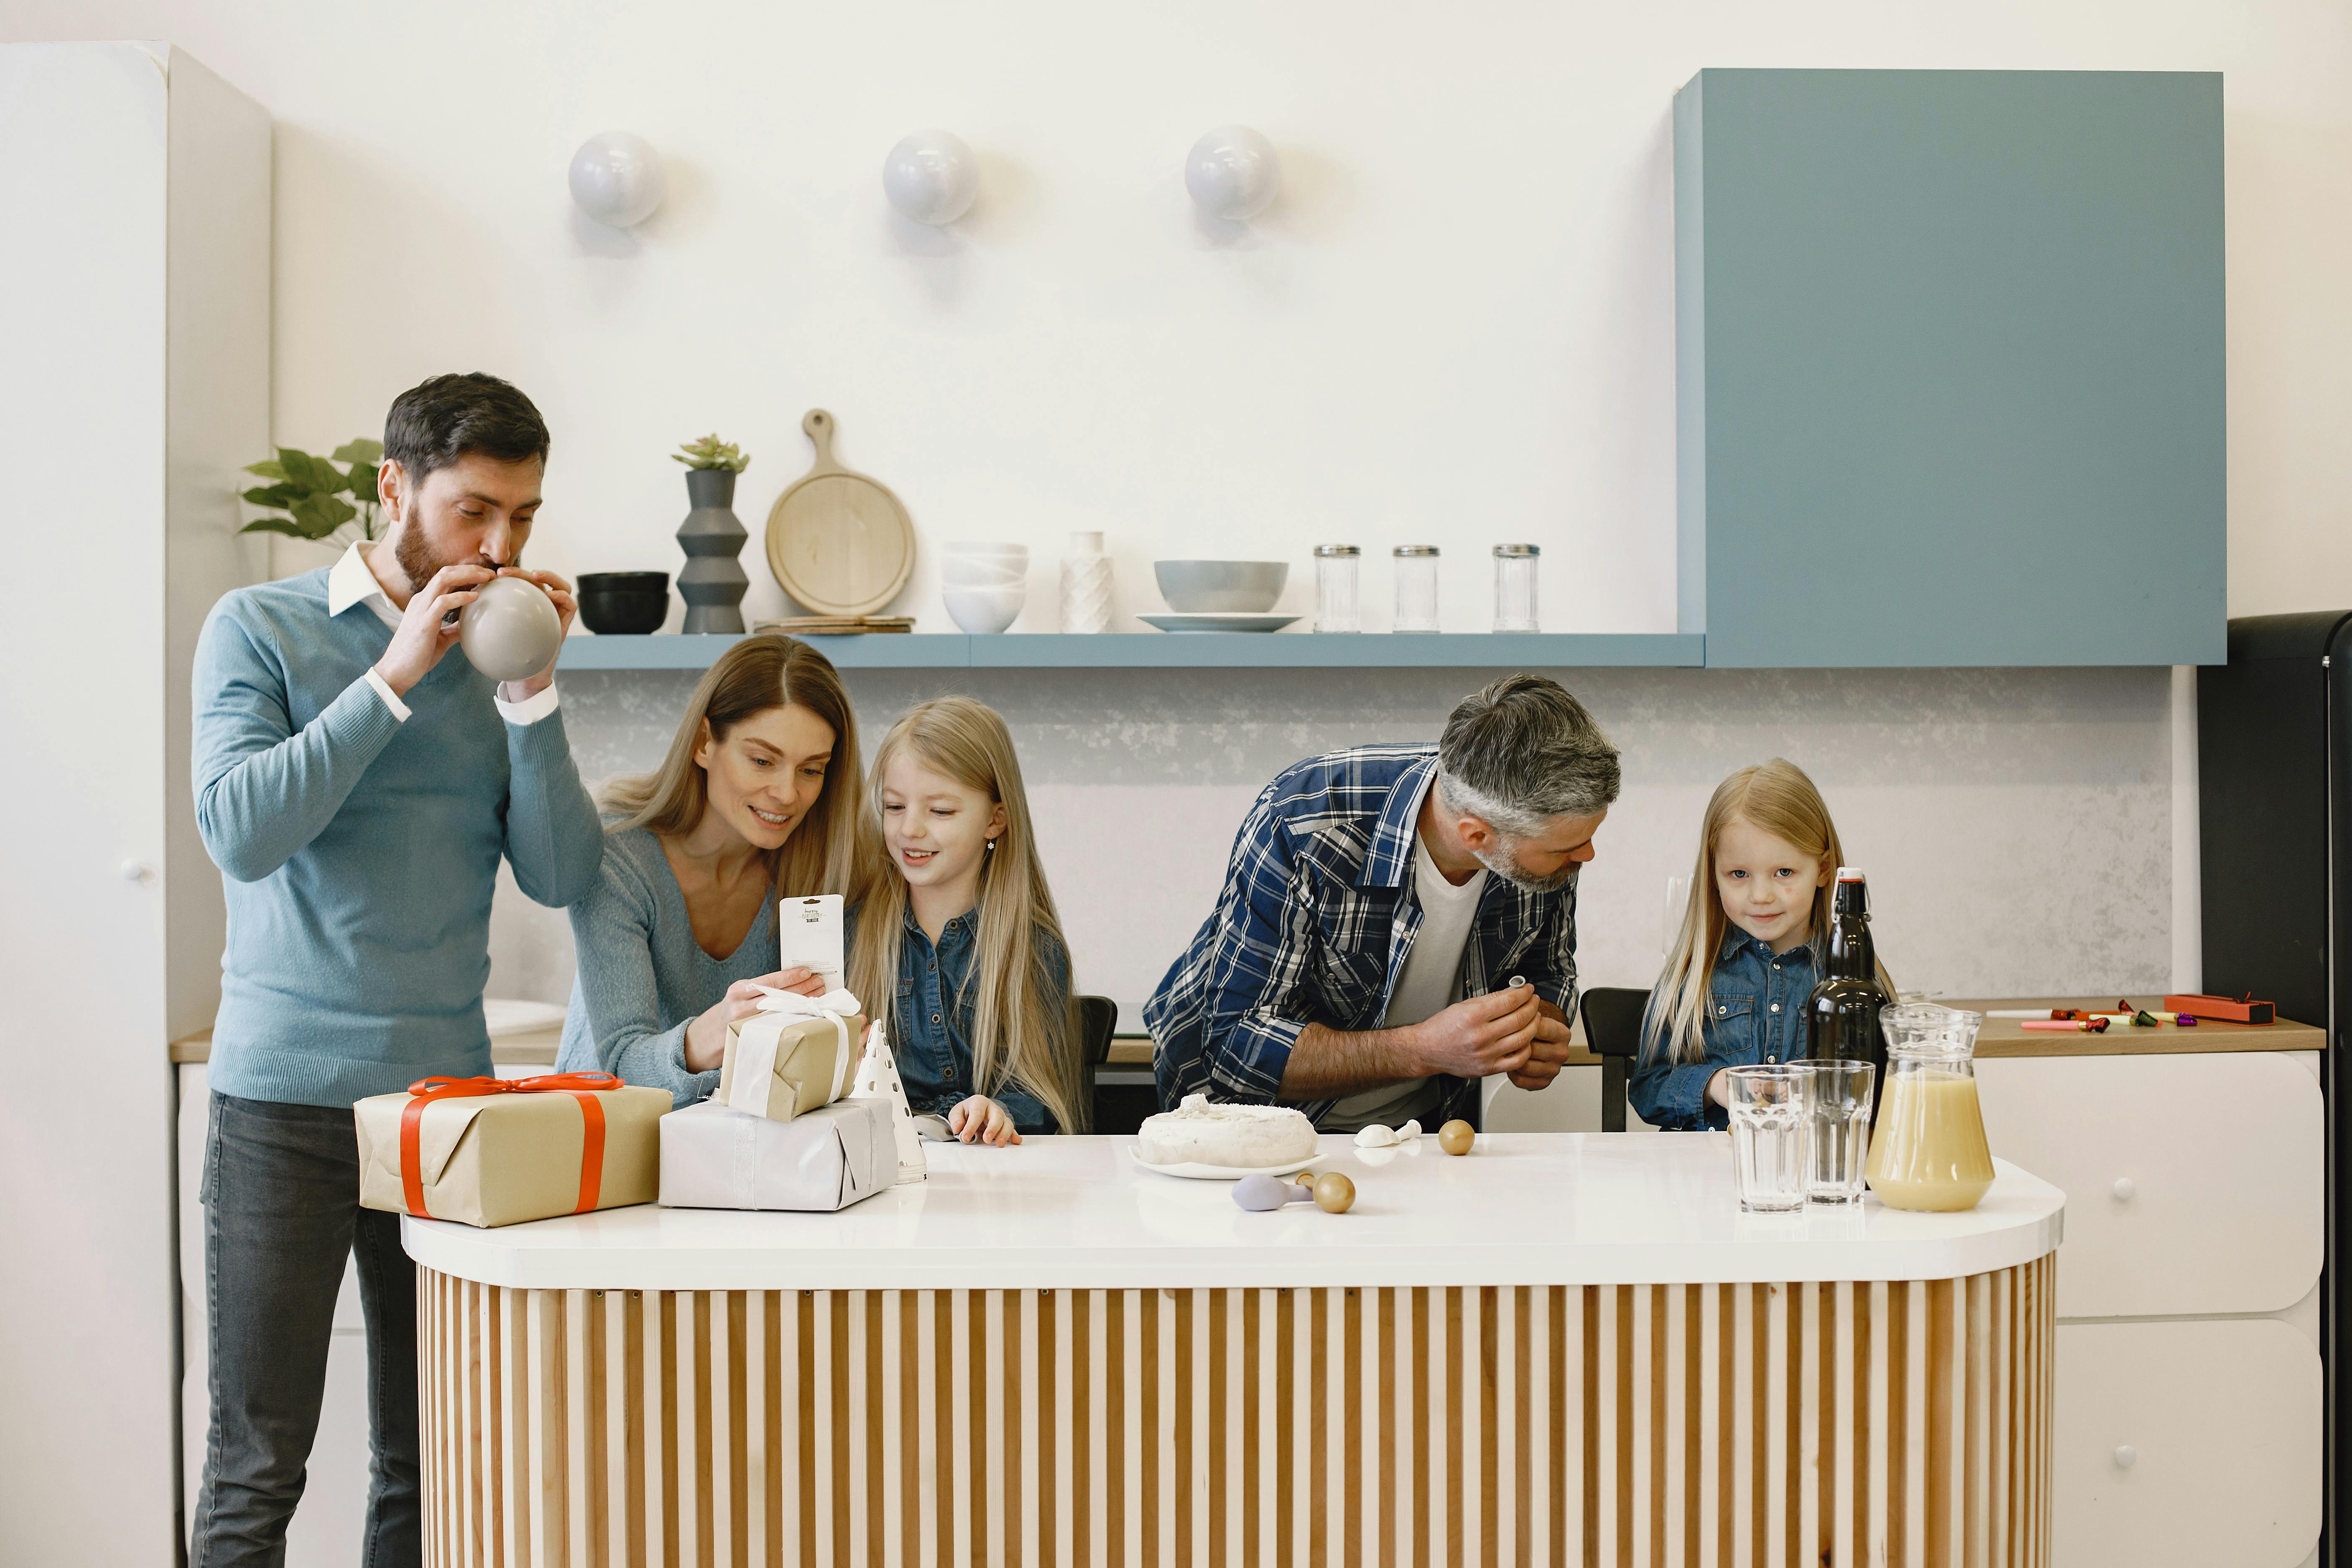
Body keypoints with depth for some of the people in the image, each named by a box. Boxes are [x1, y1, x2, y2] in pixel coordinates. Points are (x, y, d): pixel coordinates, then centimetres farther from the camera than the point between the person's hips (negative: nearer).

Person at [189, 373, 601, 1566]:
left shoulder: (499, 655, 10)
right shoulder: (261, 629, 0)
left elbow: (560, 875, 2)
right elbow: (242, 831, -14)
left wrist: (532, 694, -8)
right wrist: (396, 677, -14)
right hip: (285, 1098, -3)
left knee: (434, 1464, 8)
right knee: (258, 1465, -1)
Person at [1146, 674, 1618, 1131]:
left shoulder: (1545, 819, -15)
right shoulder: (1300, 824, -31)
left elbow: (1548, 972, 6)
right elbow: (1236, 1045, -27)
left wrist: (1539, 1033, -18)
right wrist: (1424, 1050, -37)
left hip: (1424, 1122, 3)